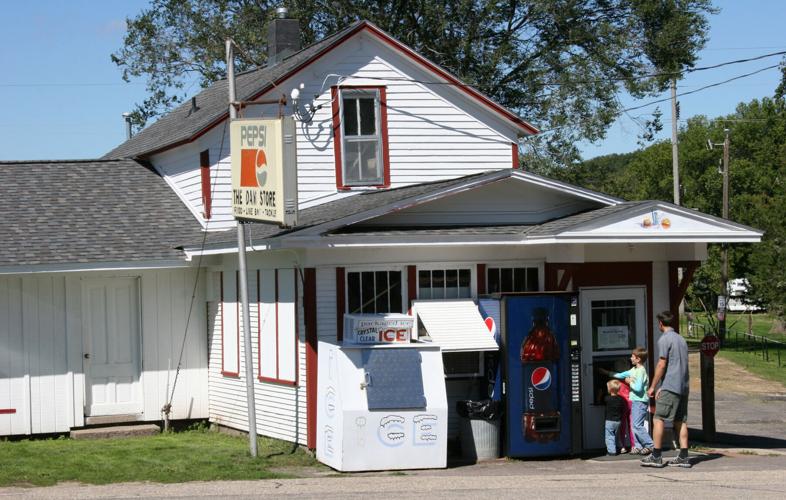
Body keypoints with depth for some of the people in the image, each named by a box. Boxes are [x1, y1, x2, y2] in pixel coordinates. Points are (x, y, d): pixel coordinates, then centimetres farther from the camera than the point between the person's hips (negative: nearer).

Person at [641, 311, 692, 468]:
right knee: (680, 421, 8)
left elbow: (662, 365, -12)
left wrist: (652, 386, -6)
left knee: (658, 419, -4)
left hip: (670, 386, -8)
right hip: (683, 387, 8)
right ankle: (683, 457, 4)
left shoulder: (664, 339, -7)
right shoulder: (682, 340, 18)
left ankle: (656, 457, -6)